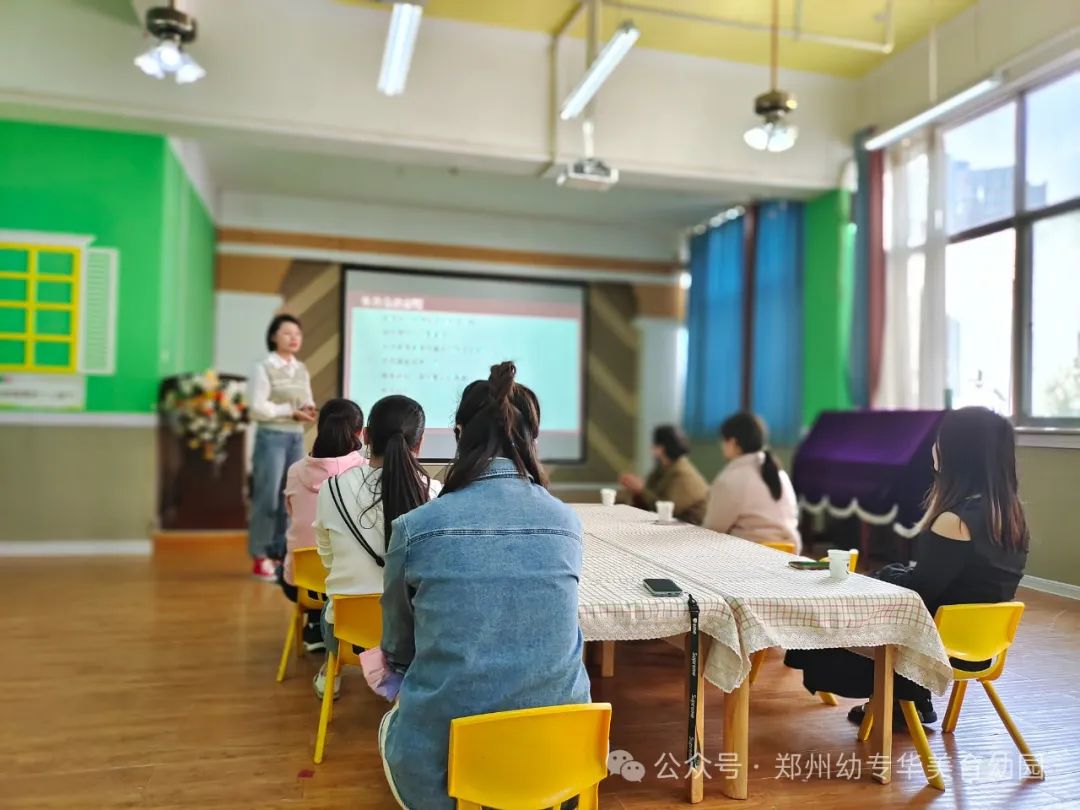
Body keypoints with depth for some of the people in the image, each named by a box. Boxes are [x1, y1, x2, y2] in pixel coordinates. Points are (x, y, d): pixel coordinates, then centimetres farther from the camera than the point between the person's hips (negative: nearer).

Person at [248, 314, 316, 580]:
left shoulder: (302, 370, 13)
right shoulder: (263, 368, -6)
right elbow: (258, 408, -12)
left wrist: (309, 409, -6)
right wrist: (291, 412, -15)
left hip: (296, 438, 6)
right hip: (272, 437, -6)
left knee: (290, 499, 8)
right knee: (267, 498, -2)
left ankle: (280, 554, 18)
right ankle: (260, 557, 7)